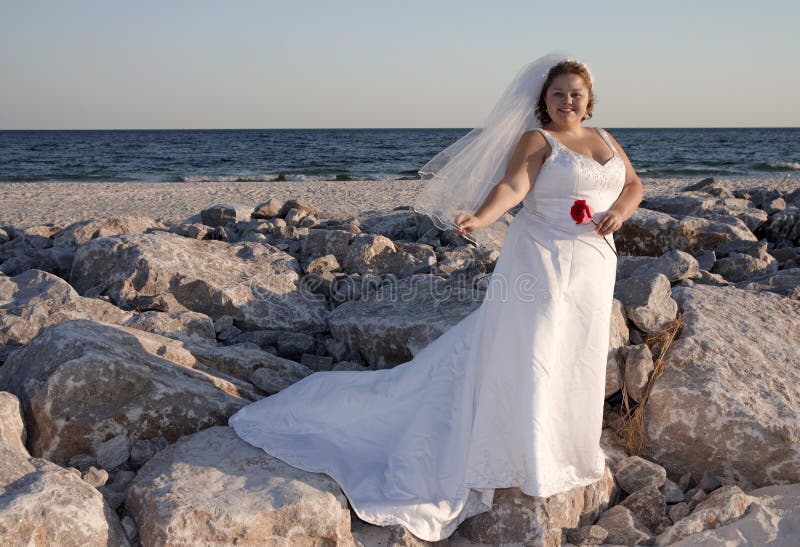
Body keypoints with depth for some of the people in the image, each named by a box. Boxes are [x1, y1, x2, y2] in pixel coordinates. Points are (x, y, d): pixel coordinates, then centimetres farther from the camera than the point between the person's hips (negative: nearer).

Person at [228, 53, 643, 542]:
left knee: (575, 359, 15)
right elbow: (511, 186, -22)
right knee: (526, 353, -5)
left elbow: (634, 186, 18)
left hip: (593, 265, 7)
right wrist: (480, 218, -41)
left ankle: (564, 448, 32)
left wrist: (620, 212, -4)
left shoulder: (606, 140, 12)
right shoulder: (536, 140, -8)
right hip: (542, 259, -6)